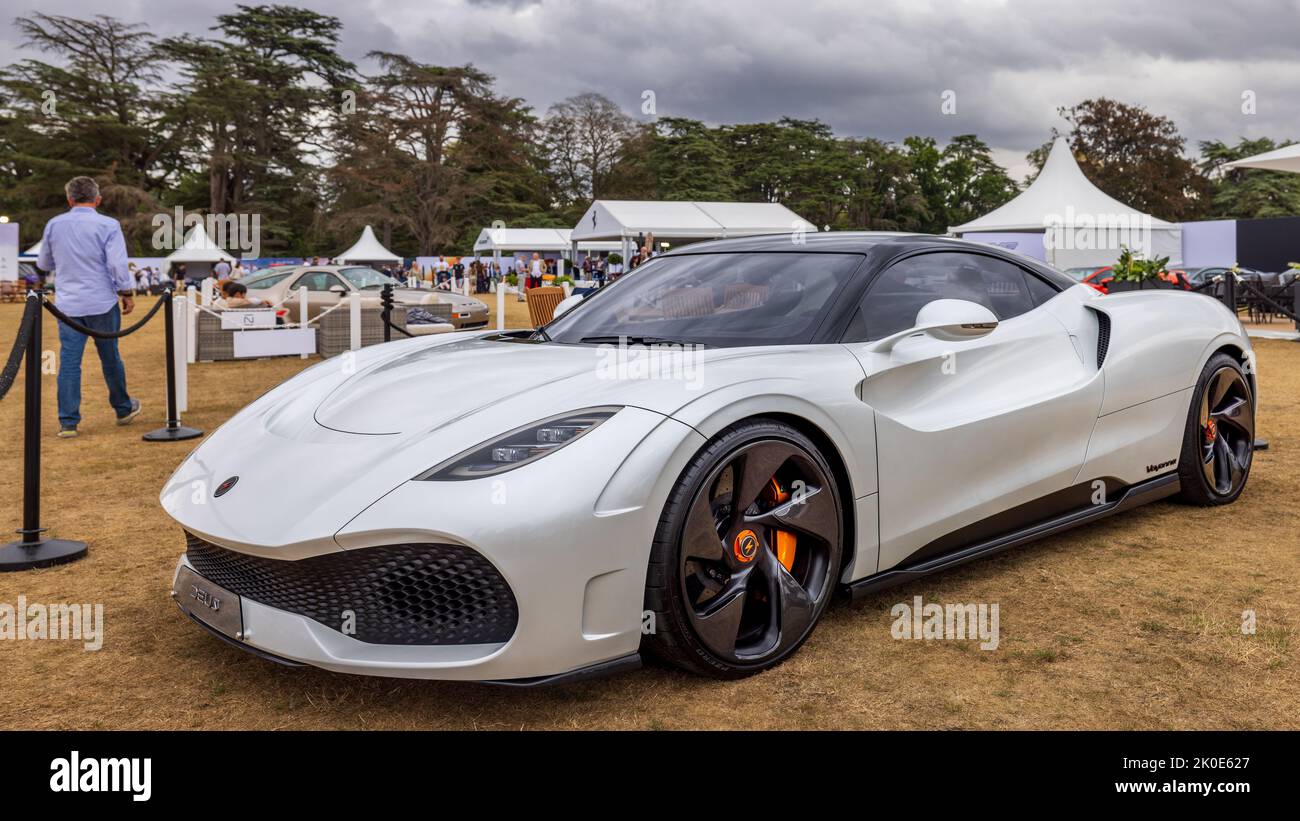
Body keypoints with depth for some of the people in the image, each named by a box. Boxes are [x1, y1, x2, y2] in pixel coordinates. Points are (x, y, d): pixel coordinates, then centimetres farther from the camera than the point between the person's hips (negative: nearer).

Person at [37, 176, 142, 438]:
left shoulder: (54, 225, 5)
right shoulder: (108, 225, -7)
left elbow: (43, 264, 16)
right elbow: (118, 264, -14)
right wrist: (126, 293, -3)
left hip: (68, 305, 2)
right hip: (102, 303, -2)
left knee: (69, 363, 1)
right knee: (110, 358, 12)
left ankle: (68, 422, -1)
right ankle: (123, 409, 27)